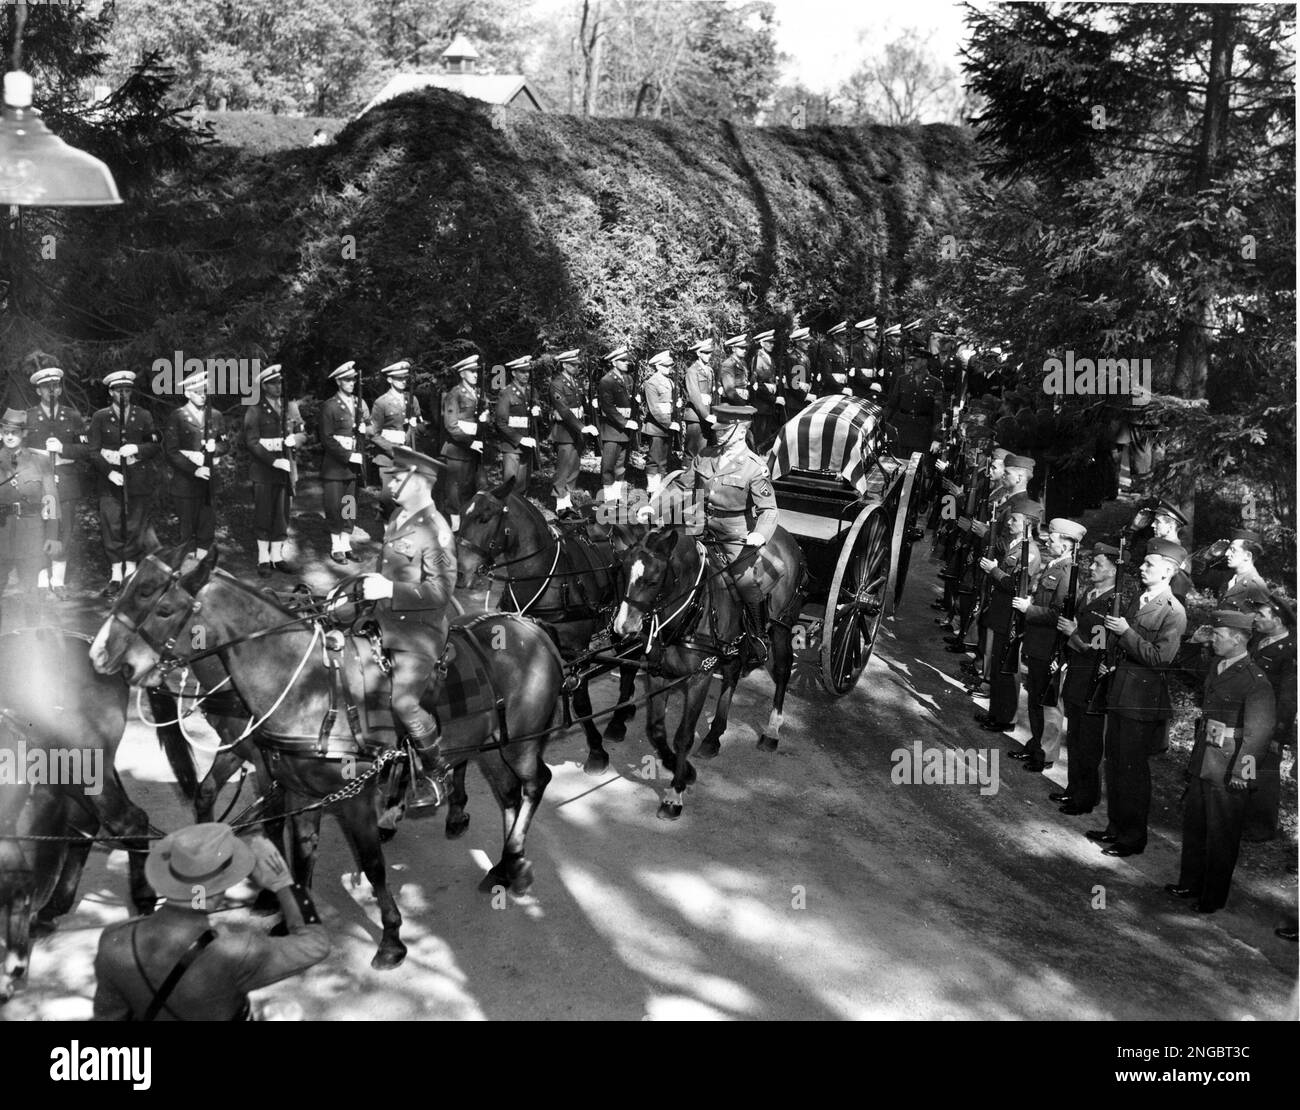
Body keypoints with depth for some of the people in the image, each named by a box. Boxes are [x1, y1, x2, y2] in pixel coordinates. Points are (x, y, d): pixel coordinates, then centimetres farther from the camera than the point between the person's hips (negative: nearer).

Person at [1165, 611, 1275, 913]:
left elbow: (1258, 733, -17)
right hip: (1202, 767, 8)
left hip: (1228, 774, -8)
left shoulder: (1256, 682, -16)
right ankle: (1190, 883, 33)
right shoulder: (1215, 672, 10)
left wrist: (1238, 775, -17)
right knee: (1193, 826, 17)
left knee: (1220, 837, 5)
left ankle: (1213, 898, 18)